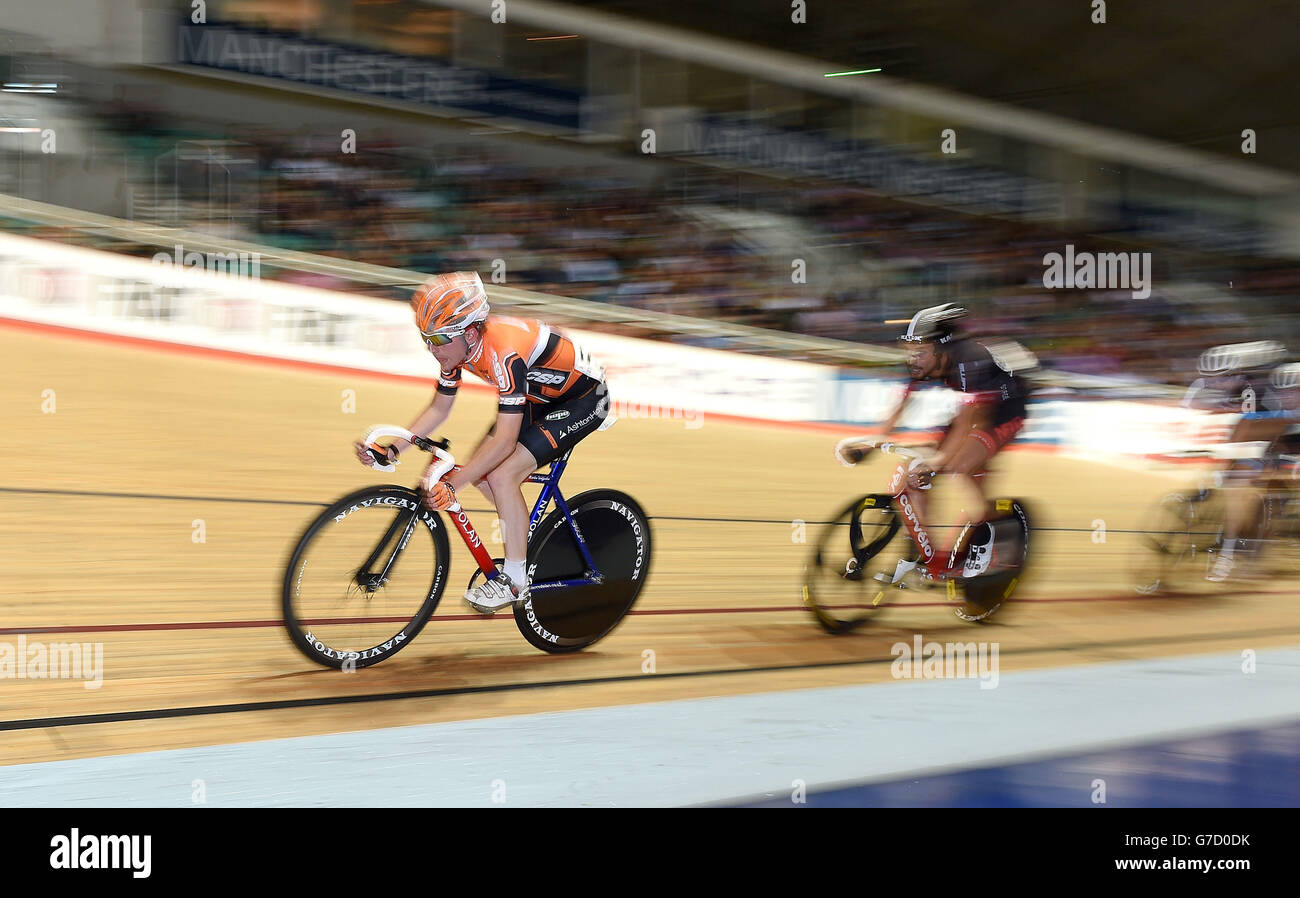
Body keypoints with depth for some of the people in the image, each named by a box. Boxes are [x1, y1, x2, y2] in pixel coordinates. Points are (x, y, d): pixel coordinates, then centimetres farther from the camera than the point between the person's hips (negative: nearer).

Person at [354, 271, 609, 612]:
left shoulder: (504, 351, -36)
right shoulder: (459, 345, -10)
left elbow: (504, 441, -37)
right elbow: (438, 410, 2)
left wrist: (452, 485, -40)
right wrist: (393, 450, -10)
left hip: (583, 399, -9)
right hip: (542, 396, 9)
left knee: (502, 476, -19)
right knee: (480, 470, 0)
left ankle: (515, 581, -7)